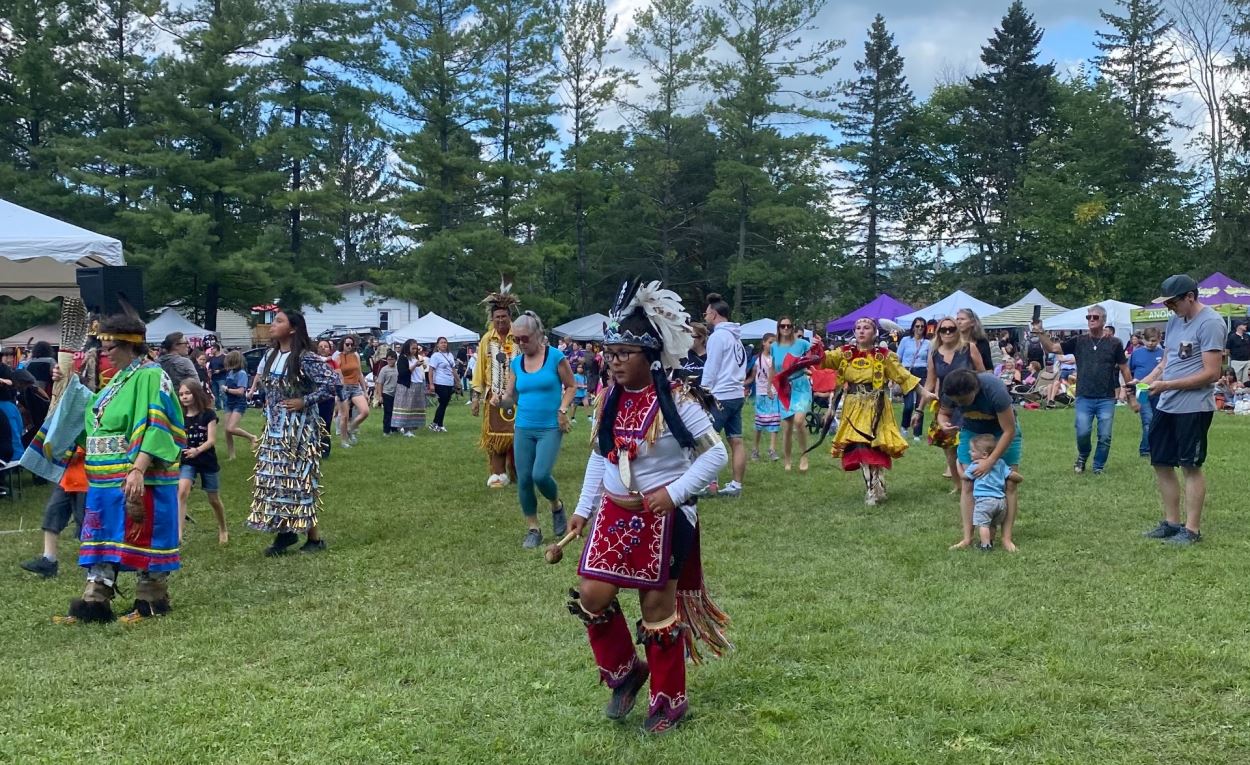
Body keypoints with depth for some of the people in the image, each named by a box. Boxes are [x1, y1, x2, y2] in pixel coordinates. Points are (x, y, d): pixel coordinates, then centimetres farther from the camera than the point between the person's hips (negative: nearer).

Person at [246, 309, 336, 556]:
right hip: (275, 427, 8)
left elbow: (332, 382, -22)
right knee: (274, 478, 7)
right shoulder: (270, 355, 8)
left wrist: (305, 401, -19)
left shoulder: (305, 358, -16)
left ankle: (315, 537, 7)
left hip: (298, 428, -8)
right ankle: (285, 531, 17)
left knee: (298, 479, -4)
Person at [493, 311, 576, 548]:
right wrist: (500, 400, -14)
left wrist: (563, 409, -13)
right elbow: (511, 397, 9)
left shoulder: (555, 356, -7)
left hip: (550, 428, -5)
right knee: (523, 479, 3)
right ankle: (533, 529, 17)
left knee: (540, 475, -18)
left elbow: (571, 386, 2)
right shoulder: (516, 362, 5)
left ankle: (557, 506, 15)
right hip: (523, 429, 5)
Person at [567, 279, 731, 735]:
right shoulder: (609, 399, 2)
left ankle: (670, 700, 24)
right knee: (592, 595, -2)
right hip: (614, 512, 6)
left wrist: (674, 493, -21)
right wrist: (583, 508, 11)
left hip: (663, 517, -5)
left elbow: (716, 454, -14)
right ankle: (625, 671, 24)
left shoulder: (677, 401, -16)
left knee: (657, 606, 5)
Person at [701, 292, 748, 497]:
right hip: (737, 394, 9)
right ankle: (736, 484, 6)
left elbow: (711, 370, -11)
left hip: (720, 396, -9)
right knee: (736, 440, 5)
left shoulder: (717, 336, -10)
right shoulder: (736, 337, 17)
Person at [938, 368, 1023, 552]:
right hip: (972, 432, 3)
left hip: (1002, 432, -3)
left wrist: (990, 461, -30)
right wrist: (944, 424, -27)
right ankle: (967, 538, -5)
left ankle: (1007, 538, -7)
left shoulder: (995, 389, -37)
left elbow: (1009, 431, -29)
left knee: (1009, 484, -10)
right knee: (968, 483, -7)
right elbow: (943, 413, -2)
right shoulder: (951, 391, -25)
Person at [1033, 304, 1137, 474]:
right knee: (1082, 433, -9)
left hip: (1106, 399, 0)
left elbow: (1125, 370, 6)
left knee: (1105, 436, 0)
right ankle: (1082, 457, 21)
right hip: (1084, 398, 1)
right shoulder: (1078, 341, 5)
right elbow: (1051, 348, 3)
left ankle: (1099, 467, 20)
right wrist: (1040, 332, -13)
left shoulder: (1114, 343, 2)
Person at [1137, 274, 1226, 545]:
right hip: (1166, 406, 8)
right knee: (1161, 463, 12)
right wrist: (1144, 381, 0)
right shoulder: (1174, 321, 12)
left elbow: (1211, 373, -18)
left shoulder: (1210, 323, -14)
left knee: (1191, 466, 0)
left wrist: (1167, 385, -20)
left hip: (1193, 407, -8)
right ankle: (1171, 522, 24)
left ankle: (1192, 529, 9)